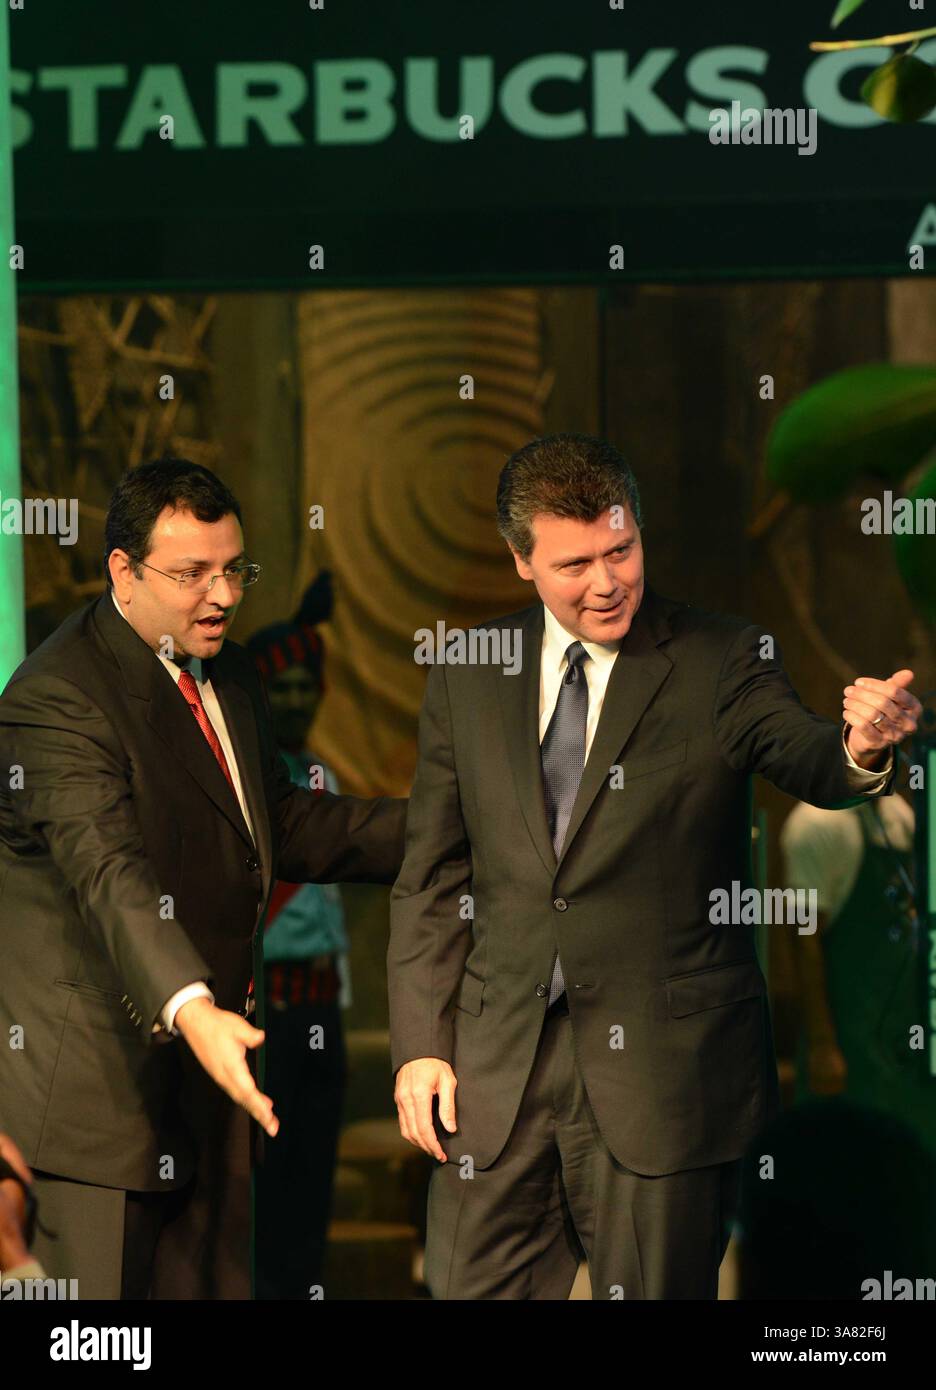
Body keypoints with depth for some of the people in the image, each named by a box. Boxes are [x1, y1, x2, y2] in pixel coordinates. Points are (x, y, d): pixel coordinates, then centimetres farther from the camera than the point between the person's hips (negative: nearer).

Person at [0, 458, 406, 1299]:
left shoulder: (228, 676, 13)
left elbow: (281, 824, 24)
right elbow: (110, 874, -32)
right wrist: (190, 1011, -47)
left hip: (207, 1077, 9)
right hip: (92, 1091, -9)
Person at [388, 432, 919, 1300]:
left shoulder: (722, 664, -2)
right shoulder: (466, 675, 7)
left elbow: (804, 761, -20)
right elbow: (431, 877, 11)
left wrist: (860, 748, -44)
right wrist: (421, 1042, 3)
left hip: (664, 1068, -3)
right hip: (497, 1072, 3)